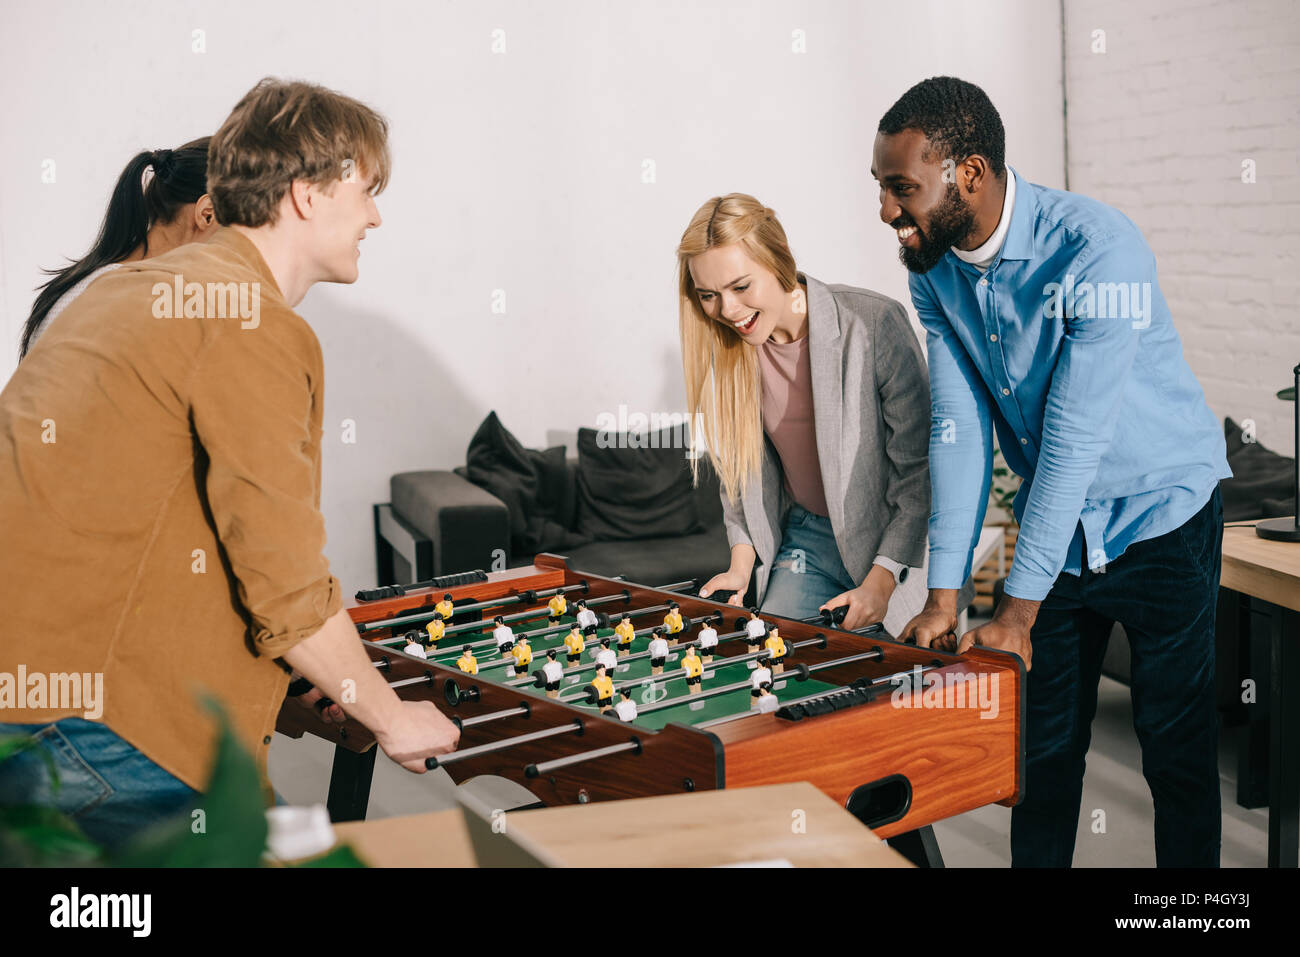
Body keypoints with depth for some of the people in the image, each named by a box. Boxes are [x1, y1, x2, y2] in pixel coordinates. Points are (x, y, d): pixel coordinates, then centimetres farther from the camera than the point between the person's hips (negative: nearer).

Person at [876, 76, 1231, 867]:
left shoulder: (1097, 249, -26)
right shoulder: (933, 268, -6)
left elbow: (1076, 436, -28)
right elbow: (959, 428, -7)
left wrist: (1019, 609, -26)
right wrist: (944, 595, -12)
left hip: (1160, 512, -5)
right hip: (1057, 521, 5)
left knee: (1177, 744, 2)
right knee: (1043, 742, 9)